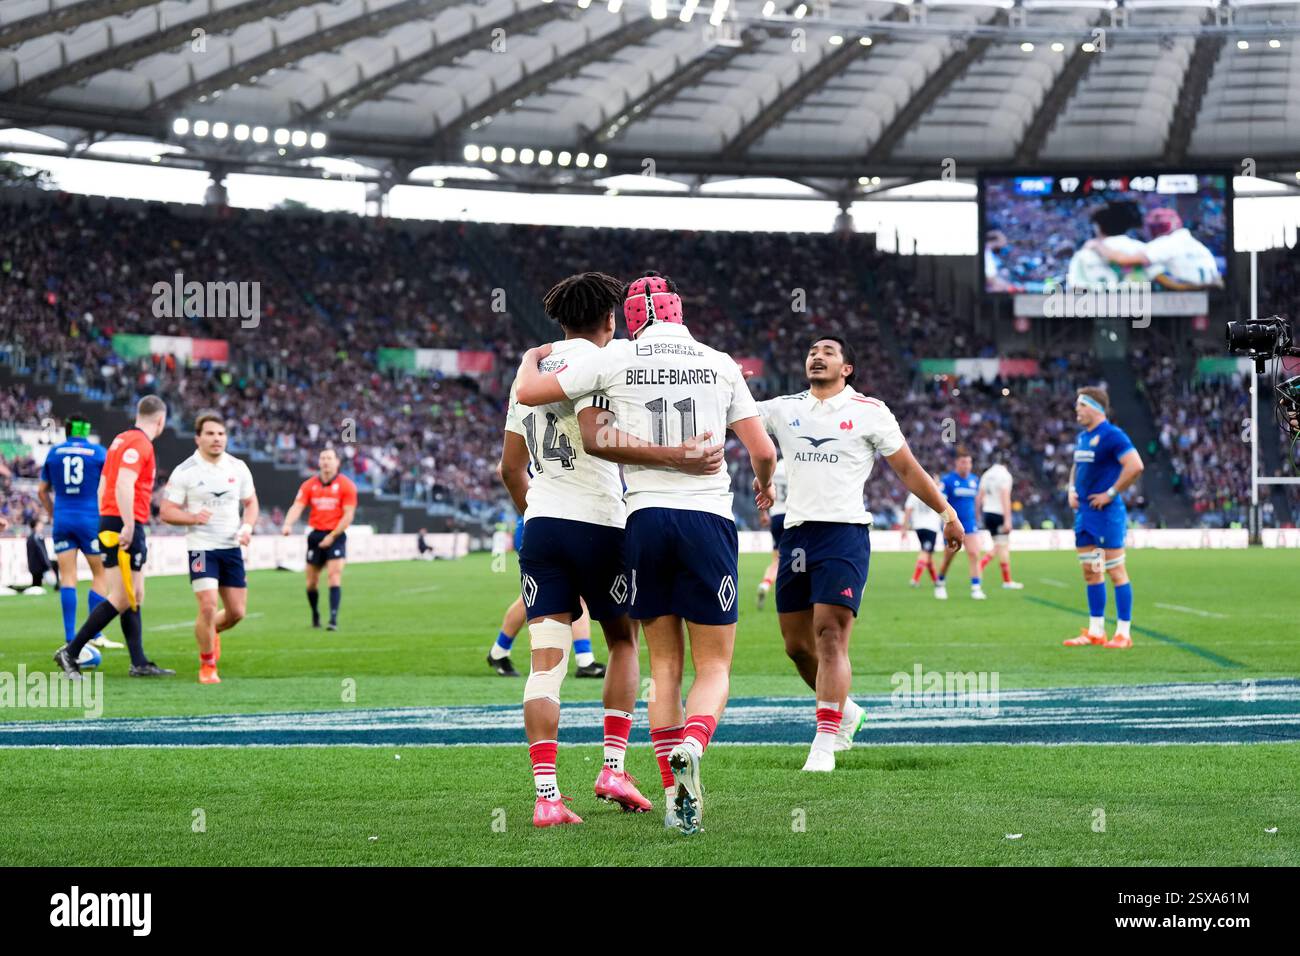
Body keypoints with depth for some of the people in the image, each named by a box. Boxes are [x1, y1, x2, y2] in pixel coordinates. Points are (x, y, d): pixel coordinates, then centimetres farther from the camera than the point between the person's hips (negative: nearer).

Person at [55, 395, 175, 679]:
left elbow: (102, 486, 20)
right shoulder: (139, 443, -12)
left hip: (111, 523, 10)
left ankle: (139, 663, 12)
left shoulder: (122, 440, 17)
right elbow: (124, 485, -24)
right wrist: (128, 526, -26)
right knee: (122, 598, -9)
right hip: (126, 527, -10)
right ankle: (70, 652, -9)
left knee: (135, 596, 12)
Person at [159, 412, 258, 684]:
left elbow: (251, 502, 16)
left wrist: (247, 527, -4)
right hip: (201, 546, -5)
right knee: (208, 606, -17)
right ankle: (207, 666, 1)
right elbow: (167, 511, -6)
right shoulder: (185, 471, -7)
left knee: (237, 612, 5)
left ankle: (211, 632, 39)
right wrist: (193, 517, -23)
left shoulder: (238, 468, 6)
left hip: (231, 547, 5)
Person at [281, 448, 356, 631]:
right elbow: (297, 507, -5)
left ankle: (333, 619, -19)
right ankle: (315, 615, 28)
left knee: (334, 576, -16)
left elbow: (348, 515, -6)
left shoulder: (346, 485, -3)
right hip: (315, 534, 3)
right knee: (311, 581, 7)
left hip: (336, 535, -3)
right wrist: (288, 524, -25)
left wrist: (332, 536, -14)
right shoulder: (309, 485, 5)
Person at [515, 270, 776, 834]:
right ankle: (690, 746, -26)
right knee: (713, 666, 5)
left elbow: (528, 392, 10)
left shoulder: (616, 359, 4)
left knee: (664, 665, 10)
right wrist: (764, 485, 32)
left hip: (646, 518, 1)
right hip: (708, 518, -1)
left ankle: (675, 796, 1)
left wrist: (532, 358, 32)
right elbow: (763, 452, 9)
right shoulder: (720, 365, 8)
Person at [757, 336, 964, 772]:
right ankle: (844, 710, 32)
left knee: (830, 637, -15)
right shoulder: (784, 409, 14)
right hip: (796, 534, 5)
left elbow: (907, 468, 11)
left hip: (844, 531, -4)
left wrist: (945, 510, 9)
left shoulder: (869, 412, 6)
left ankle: (825, 743, -16)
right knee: (797, 645, 8)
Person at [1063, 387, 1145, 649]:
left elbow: (1135, 466, -23)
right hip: (1084, 511, 9)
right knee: (1090, 571, 11)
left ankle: (1124, 633, -1)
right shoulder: (1083, 437, 14)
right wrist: (1072, 489, 12)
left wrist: (1110, 493, -19)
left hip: (1106, 512, -9)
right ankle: (1095, 631, 17)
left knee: (1115, 570, -5)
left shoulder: (1111, 435, -14)